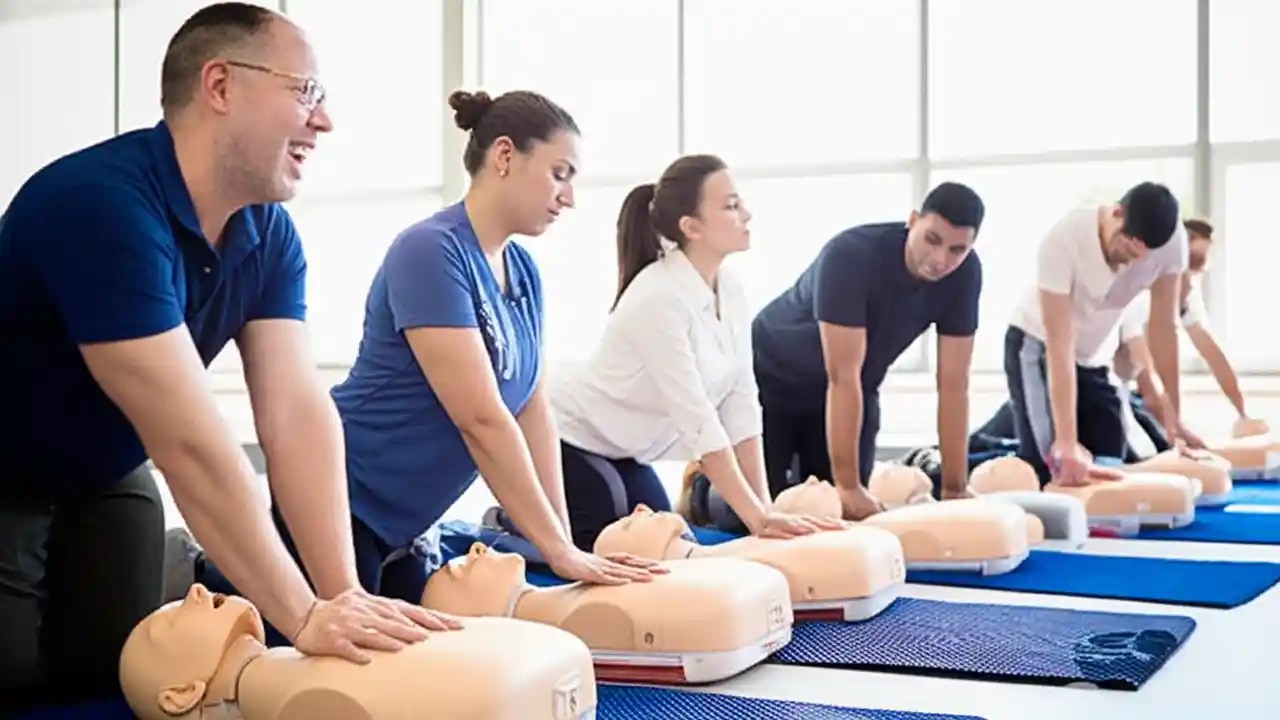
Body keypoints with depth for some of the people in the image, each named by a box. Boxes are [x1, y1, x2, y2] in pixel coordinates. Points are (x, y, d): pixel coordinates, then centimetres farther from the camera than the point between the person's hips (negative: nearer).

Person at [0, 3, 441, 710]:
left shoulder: (269, 235, -9)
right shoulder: (100, 203, -34)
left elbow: (299, 413, -18)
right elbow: (190, 444, -38)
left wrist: (345, 594, -28)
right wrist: (306, 617, -37)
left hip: (106, 485, 6)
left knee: (119, 686, 7)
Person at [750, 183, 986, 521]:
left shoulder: (966, 272, -20)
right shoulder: (851, 255, -35)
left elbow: (953, 383, -16)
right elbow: (842, 378, -35)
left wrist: (955, 487, -17)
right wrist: (848, 484, -34)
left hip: (858, 388, 5)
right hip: (773, 377, -4)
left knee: (847, 511, -1)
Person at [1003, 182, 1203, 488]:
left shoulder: (1172, 241, -24)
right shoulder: (1064, 239, -35)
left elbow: (1162, 325, -12)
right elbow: (1060, 346, -35)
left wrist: (1173, 412, -12)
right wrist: (1067, 442, -40)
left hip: (1094, 357, 5)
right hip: (1037, 345, -4)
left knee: (1110, 467, -2)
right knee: (1052, 464, -17)